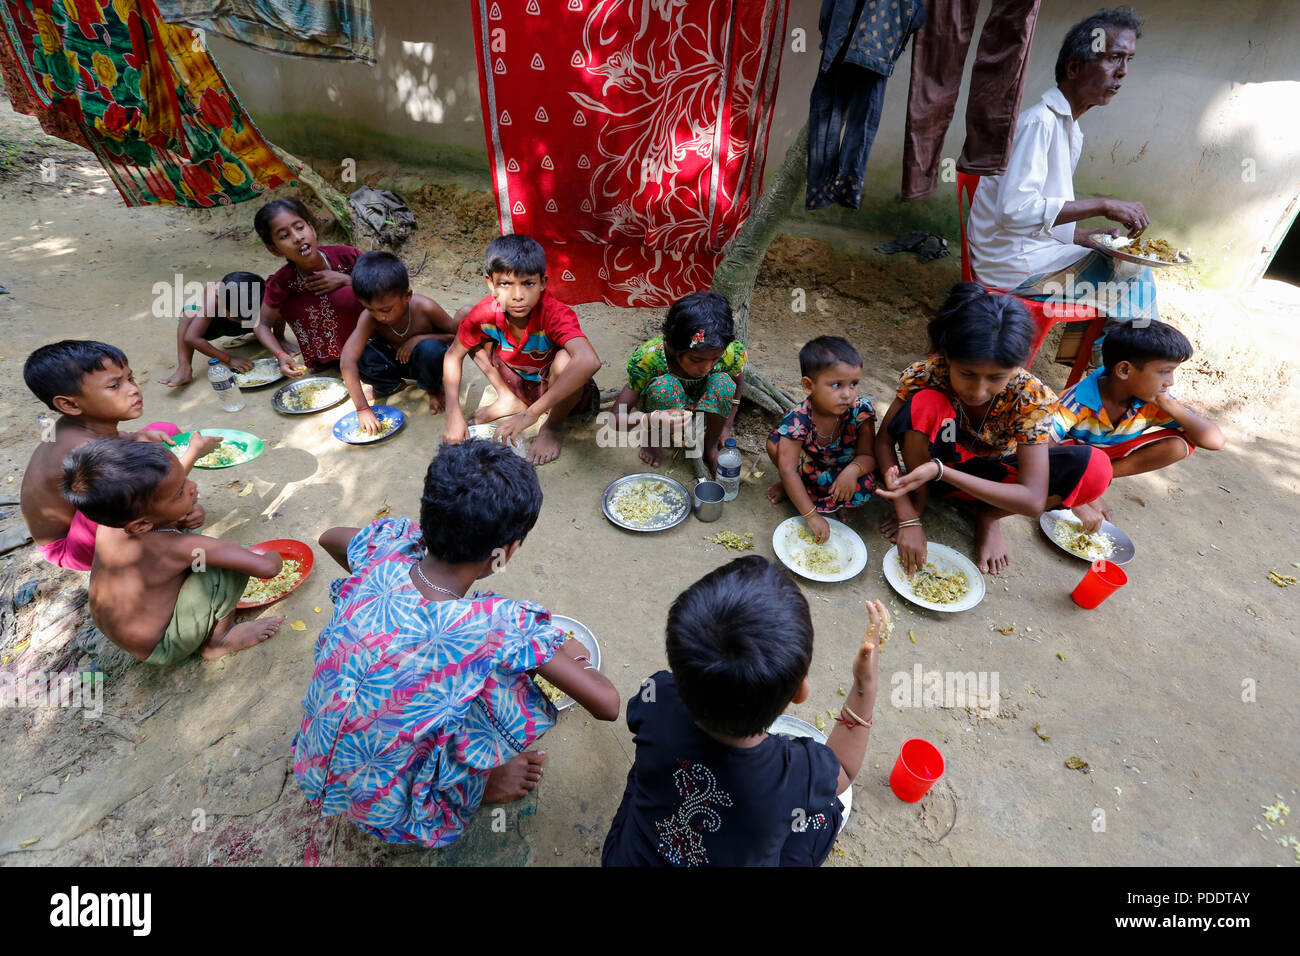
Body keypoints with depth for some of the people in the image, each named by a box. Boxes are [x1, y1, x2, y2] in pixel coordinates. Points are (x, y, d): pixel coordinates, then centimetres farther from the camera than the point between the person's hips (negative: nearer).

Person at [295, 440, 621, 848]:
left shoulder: (389, 547, -20)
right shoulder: (498, 626, -34)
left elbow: (330, 538, 6)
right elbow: (607, 705, -24)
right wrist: (575, 655, -3)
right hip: (392, 815, -5)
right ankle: (475, 787, 10)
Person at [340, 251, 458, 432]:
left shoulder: (425, 308, -29)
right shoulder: (369, 318, -25)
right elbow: (347, 360, -32)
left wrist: (420, 338, -30)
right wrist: (362, 408, -40)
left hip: (423, 361, -2)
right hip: (396, 361, 2)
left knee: (430, 348, -37)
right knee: (359, 357, -26)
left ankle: (433, 390, -3)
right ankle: (391, 385, 6)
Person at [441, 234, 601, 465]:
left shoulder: (556, 314, -34)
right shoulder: (486, 313, -21)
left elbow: (589, 362, -52)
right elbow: (453, 356, -7)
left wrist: (531, 414, -54)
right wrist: (454, 414, -20)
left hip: (559, 388, -4)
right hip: (517, 382, 4)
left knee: (564, 359, -39)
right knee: (463, 316, -6)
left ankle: (554, 425, -7)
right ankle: (507, 399, 10)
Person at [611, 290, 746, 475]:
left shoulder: (730, 353, -27)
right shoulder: (649, 356, -34)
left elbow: (738, 384, 0)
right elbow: (618, 417, -31)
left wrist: (727, 426, -3)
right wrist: (651, 418, -52)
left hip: (705, 414, 2)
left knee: (723, 383, -30)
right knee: (665, 386, -36)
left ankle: (710, 446, -4)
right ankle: (653, 439, -5)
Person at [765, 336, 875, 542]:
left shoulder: (861, 411, -24)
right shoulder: (798, 418, -30)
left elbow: (867, 455, -15)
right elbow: (787, 469, -33)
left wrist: (854, 469, -42)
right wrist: (811, 516, -36)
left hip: (841, 471, 2)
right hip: (807, 464, -1)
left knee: (864, 489, -30)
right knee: (775, 443, -27)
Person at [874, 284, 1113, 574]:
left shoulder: (1031, 398, -27)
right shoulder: (926, 375, -27)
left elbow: (1033, 501, -32)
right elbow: (884, 441, -22)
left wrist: (939, 471, -45)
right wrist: (908, 518, -32)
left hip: (993, 478, 2)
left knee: (1095, 468, -25)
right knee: (924, 404, -34)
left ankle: (988, 514, -3)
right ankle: (919, 501, -11)